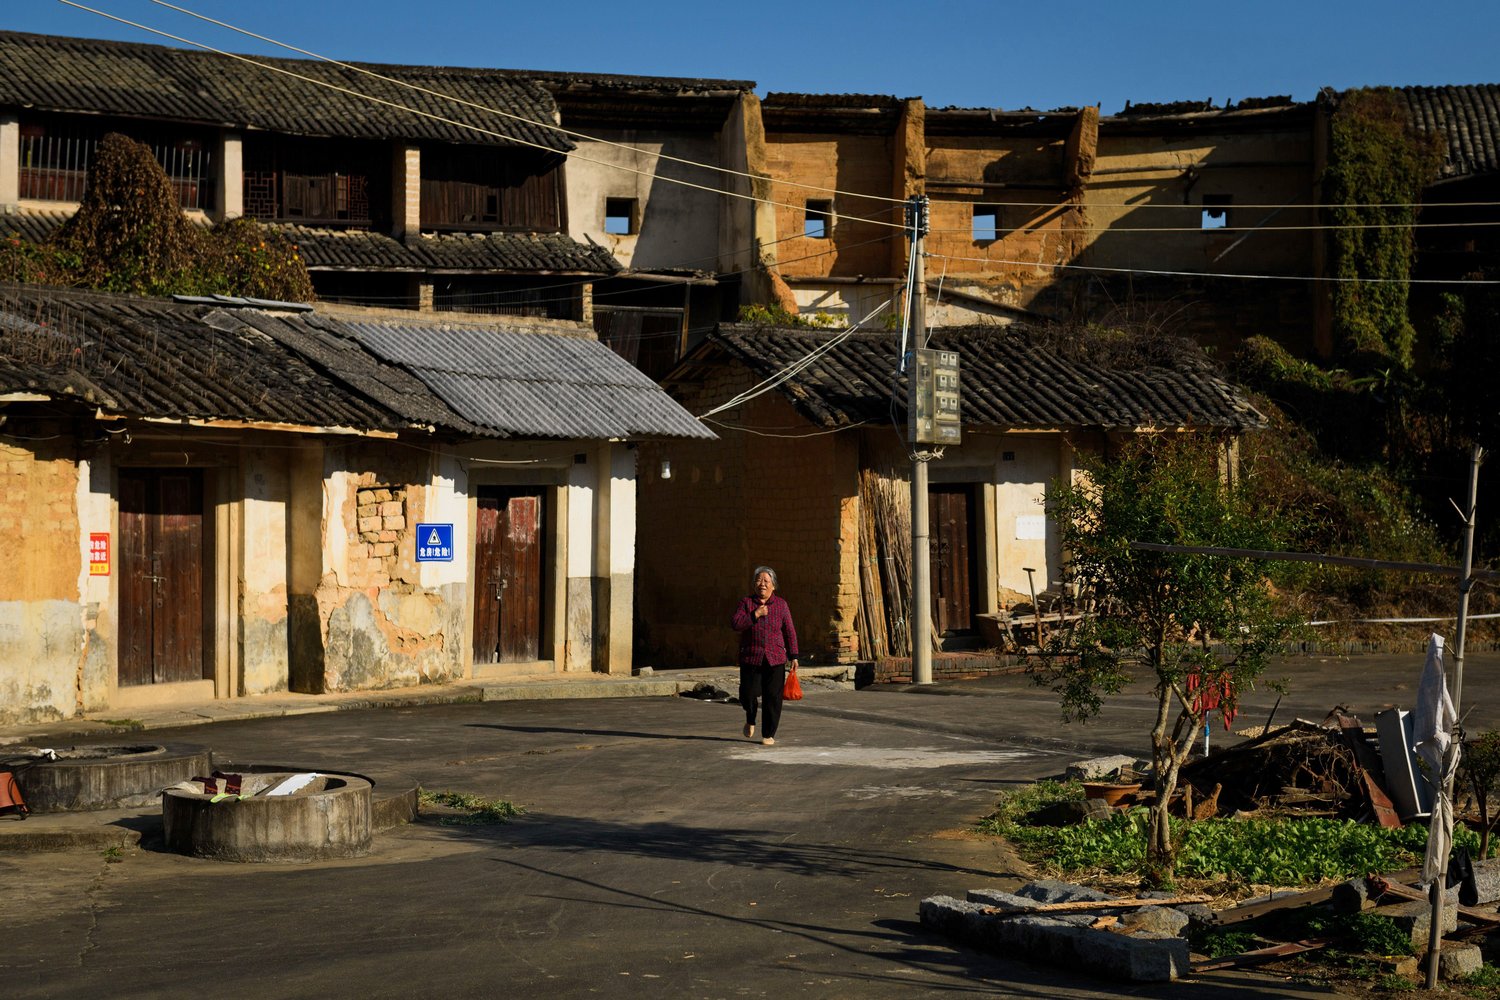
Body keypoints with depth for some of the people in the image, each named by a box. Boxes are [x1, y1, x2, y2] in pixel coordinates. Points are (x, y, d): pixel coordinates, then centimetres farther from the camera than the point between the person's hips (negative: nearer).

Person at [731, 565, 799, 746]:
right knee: (748, 694, -5)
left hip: (775, 659, 0)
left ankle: (768, 735, 9)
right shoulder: (746, 603, 5)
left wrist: (793, 656, 2)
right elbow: (735, 623, -7)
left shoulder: (781, 605, 6)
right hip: (750, 657, 0)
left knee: (773, 697, -2)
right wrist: (755, 615, -17)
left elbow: (789, 632, 6)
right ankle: (750, 720, 27)